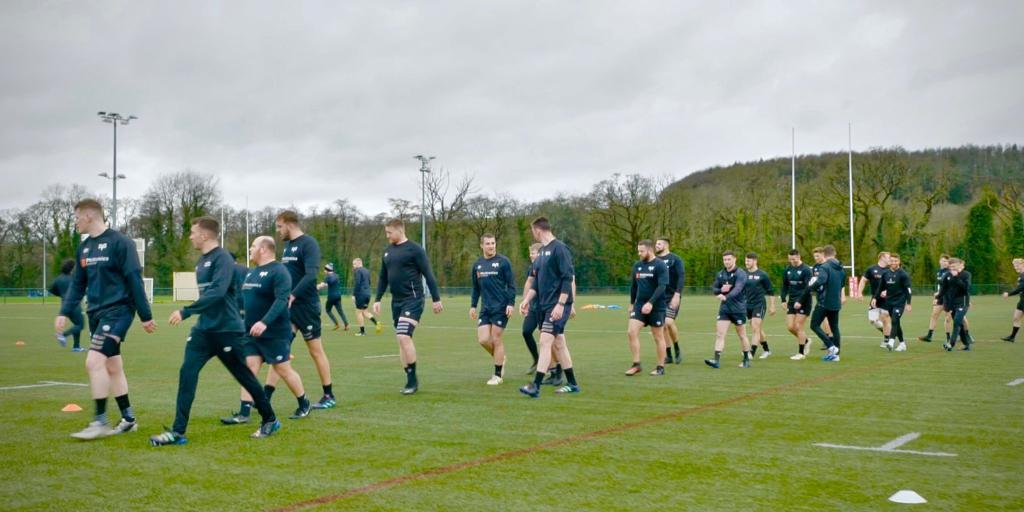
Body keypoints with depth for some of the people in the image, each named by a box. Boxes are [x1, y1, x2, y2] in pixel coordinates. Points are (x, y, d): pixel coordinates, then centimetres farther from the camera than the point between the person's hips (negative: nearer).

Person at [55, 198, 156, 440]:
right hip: (96, 313, 8)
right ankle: (128, 419, 21)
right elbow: (77, 284, 16)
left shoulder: (120, 243, -11)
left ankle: (100, 422, -9)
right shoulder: (84, 248, 12)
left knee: (94, 361, -18)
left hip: (118, 310, -8)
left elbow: (134, 280, -12)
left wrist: (145, 316, -11)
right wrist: (65, 312, 3)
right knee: (112, 367, 11)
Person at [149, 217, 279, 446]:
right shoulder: (201, 261, 12)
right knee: (187, 373, -6)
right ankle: (178, 432, -4)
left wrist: (185, 312, -29)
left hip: (226, 331, -8)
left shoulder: (222, 259, -16)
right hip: (203, 329, 8)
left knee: (244, 376, 5)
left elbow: (217, 292, -28)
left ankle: (270, 421, 22)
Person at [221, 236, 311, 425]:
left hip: (274, 333, -8)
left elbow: (281, 300, -27)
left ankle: (304, 405, 19)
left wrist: (264, 322, -37)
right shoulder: (251, 273, 13)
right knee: (249, 369, 1)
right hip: (251, 333, 8)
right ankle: (244, 413, 2)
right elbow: (243, 298, 22)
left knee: (283, 370, 1)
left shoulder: (278, 271, -15)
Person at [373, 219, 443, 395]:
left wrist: (436, 299, -10)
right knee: (402, 340, 8)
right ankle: (410, 380, 16)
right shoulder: (387, 251, 12)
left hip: (412, 300, -7)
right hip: (396, 301, 8)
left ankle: (413, 379, -6)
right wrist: (378, 299, 13)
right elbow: (383, 278, 19)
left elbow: (428, 275, -9)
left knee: (404, 336, -18)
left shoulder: (414, 249, -8)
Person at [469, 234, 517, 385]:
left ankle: (498, 375, 11)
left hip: (501, 308, -5)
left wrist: (510, 304, -14)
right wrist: (473, 306, 13)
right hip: (485, 308, 5)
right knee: (483, 339, -3)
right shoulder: (477, 264, 10)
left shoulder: (503, 262, -5)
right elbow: (476, 288, 18)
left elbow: (511, 284, -6)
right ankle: (500, 358, 26)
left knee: (496, 339, -2)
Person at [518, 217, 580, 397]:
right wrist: (527, 299, 13)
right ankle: (572, 384, 20)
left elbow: (568, 278, -18)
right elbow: (537, 280, 20)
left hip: (557, 306, -9)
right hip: (545, 305, 9)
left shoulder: (559, 248, -13)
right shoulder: (542, 251, 14)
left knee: (545, 342, -13)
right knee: (559, 344, 12)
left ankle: (536, 386, -14)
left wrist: (560, 304, -22)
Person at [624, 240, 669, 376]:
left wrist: (650, 303, -28)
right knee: (631, 331, -9)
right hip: (639, 305, 5)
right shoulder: (637, 265, 9)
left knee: (658, 337, 4)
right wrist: (632, 304, 21)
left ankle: (660, 367, 16)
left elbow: (662, 286, -19)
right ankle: (636, 365, -1)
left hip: (656, 307, -5)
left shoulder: (660, 265, -10)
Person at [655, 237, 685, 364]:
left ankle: (677, 349, 3)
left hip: (672, 297, -5)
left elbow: (681, 277, -11)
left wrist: (677, 294, -19)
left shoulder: (675, 259, -5)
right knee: (663, 326, 3)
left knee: (669, 322, -18)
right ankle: (668, 355, 11)